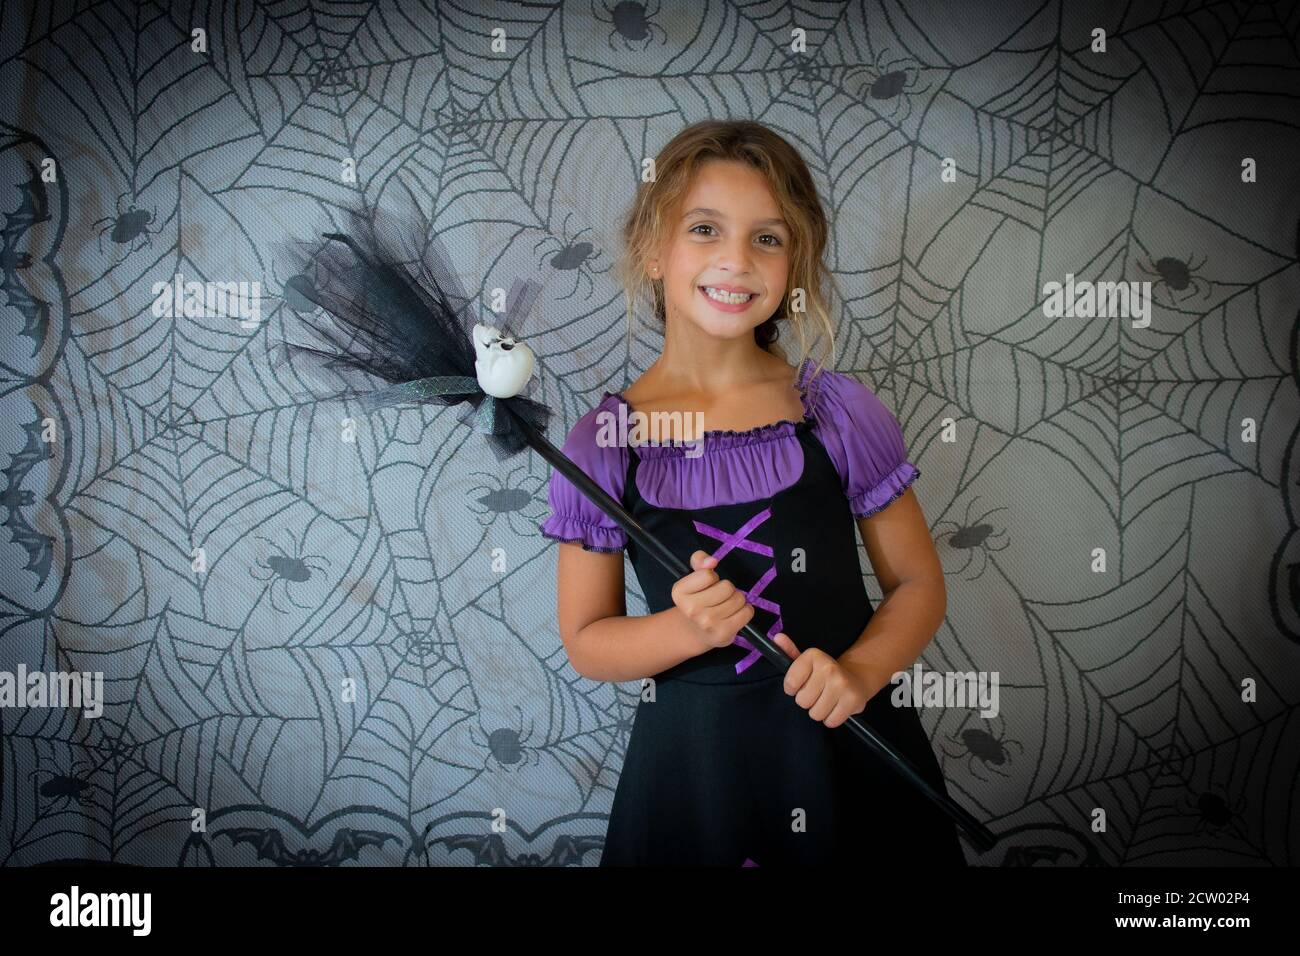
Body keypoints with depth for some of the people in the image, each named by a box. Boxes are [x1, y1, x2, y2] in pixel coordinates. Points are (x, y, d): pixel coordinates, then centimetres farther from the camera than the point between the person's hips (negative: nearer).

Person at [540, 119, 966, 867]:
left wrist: (861, 670, -16)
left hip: (850, 750, 1)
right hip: (692, 766, 0)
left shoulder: (839, 412, -6)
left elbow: (919, 584, 2)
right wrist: (686, 629, -19)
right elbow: (585, 641, 0)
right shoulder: (606, 444, -7)